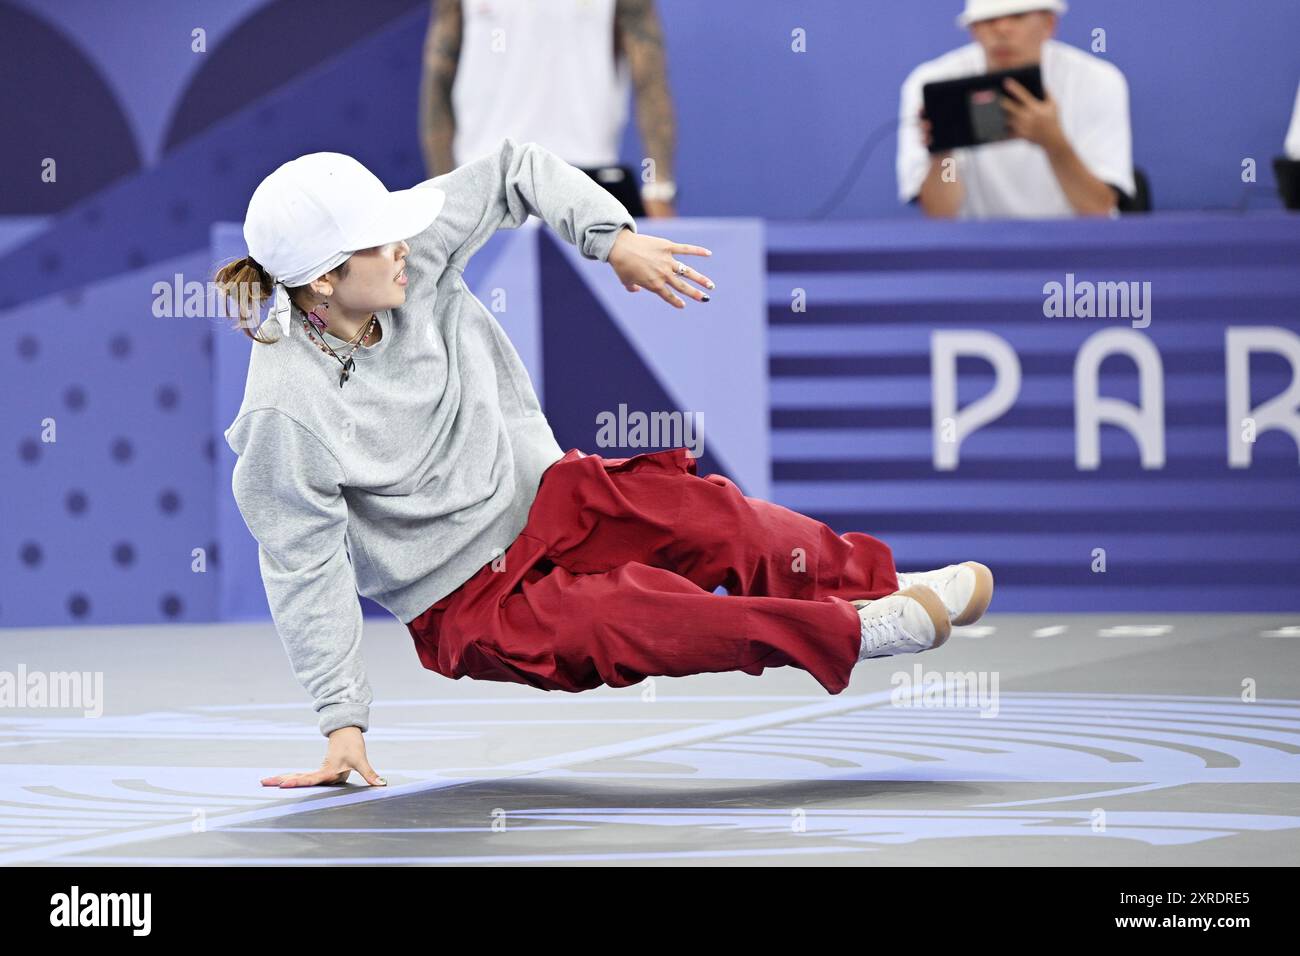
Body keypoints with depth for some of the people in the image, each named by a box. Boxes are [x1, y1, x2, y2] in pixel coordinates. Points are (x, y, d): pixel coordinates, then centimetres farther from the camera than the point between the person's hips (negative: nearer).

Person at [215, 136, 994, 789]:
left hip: (541, 495, 6)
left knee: (711, 517, -18)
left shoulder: (414, 257, -11)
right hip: (466, 603, -6)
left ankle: (875, 580, -3)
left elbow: (515, 172, 2)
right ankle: (857, 633, -23)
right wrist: (344, 723, -20)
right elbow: (307, 571, -20)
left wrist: (614, 239, -9)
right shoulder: (288, 411, -26)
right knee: (637, 616, -28)